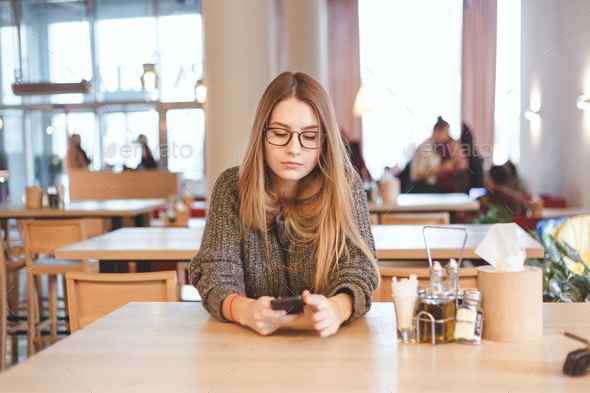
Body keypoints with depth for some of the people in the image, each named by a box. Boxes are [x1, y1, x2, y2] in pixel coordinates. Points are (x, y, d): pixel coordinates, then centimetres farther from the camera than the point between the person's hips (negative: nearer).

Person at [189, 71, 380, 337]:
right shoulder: (231, 187, -1)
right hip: (249, 342, 2)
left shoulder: (345, 184, -3)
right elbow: (216, 270, -7)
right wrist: (245, 311, -31)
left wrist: (336, 308, -33)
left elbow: (358, 269, -8)